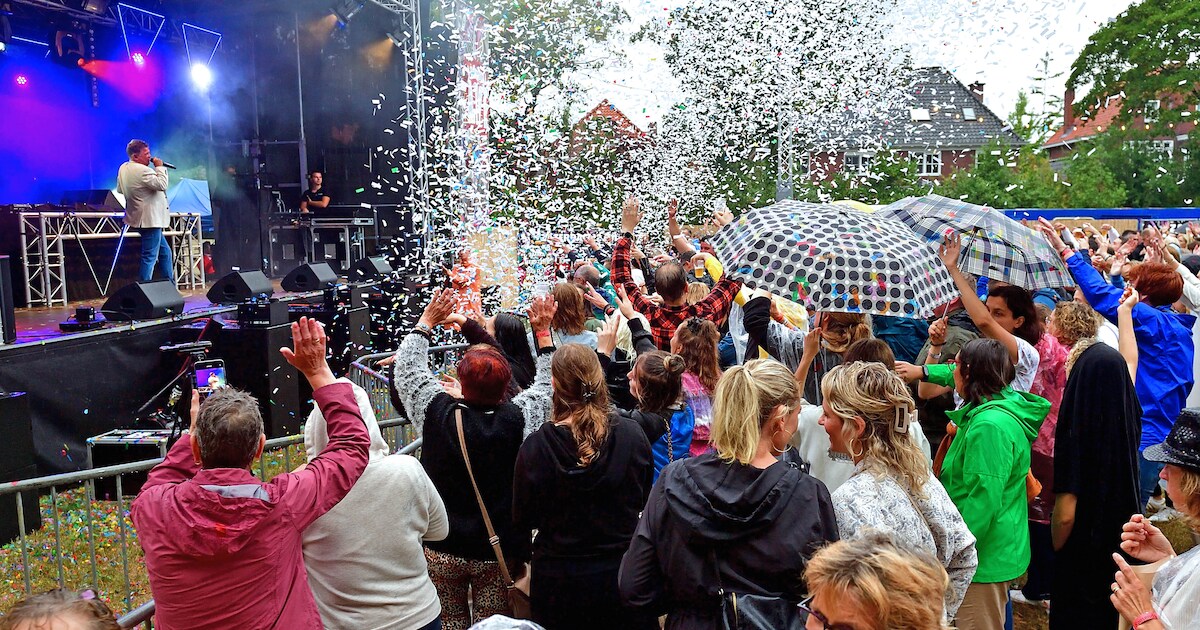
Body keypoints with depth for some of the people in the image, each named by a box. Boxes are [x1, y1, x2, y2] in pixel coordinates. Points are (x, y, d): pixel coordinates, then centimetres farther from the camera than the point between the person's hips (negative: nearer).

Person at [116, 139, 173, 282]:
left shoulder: (123, 168, 13)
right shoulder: (142, 170, -19)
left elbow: (120, 190, 23)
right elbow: (161, 184, -24)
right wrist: (159, 167, -12)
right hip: (150, 219, -11)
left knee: (165, 252, 17)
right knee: (150, 257, -9)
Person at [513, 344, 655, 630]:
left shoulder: (535, 447, -18)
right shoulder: (632, 435, -14)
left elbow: (523, 522, -5)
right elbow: (644, 499, 3)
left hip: (559, 581, -1)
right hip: (623, 573, 1)